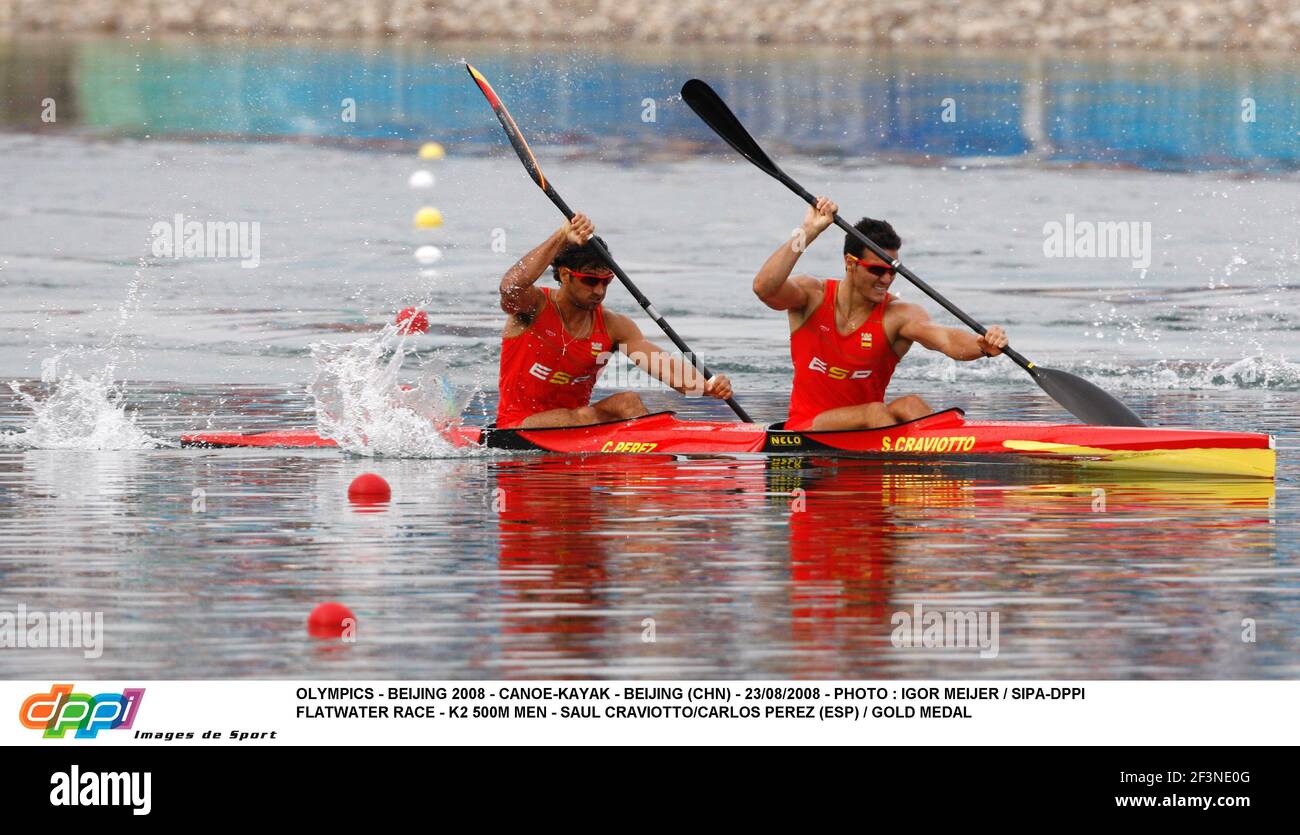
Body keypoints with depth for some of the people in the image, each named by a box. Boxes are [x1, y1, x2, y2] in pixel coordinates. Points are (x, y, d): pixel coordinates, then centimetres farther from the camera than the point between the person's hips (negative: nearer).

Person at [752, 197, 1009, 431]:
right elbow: (764, 288, -24)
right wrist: (807, 233, -29)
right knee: (875, 412, -29)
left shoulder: (897, 315, -7)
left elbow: (946, 339, -26)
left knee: (910, 406, -28)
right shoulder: (813, 297, -5)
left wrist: (983, 346, -48)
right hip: (805, 428, -1)